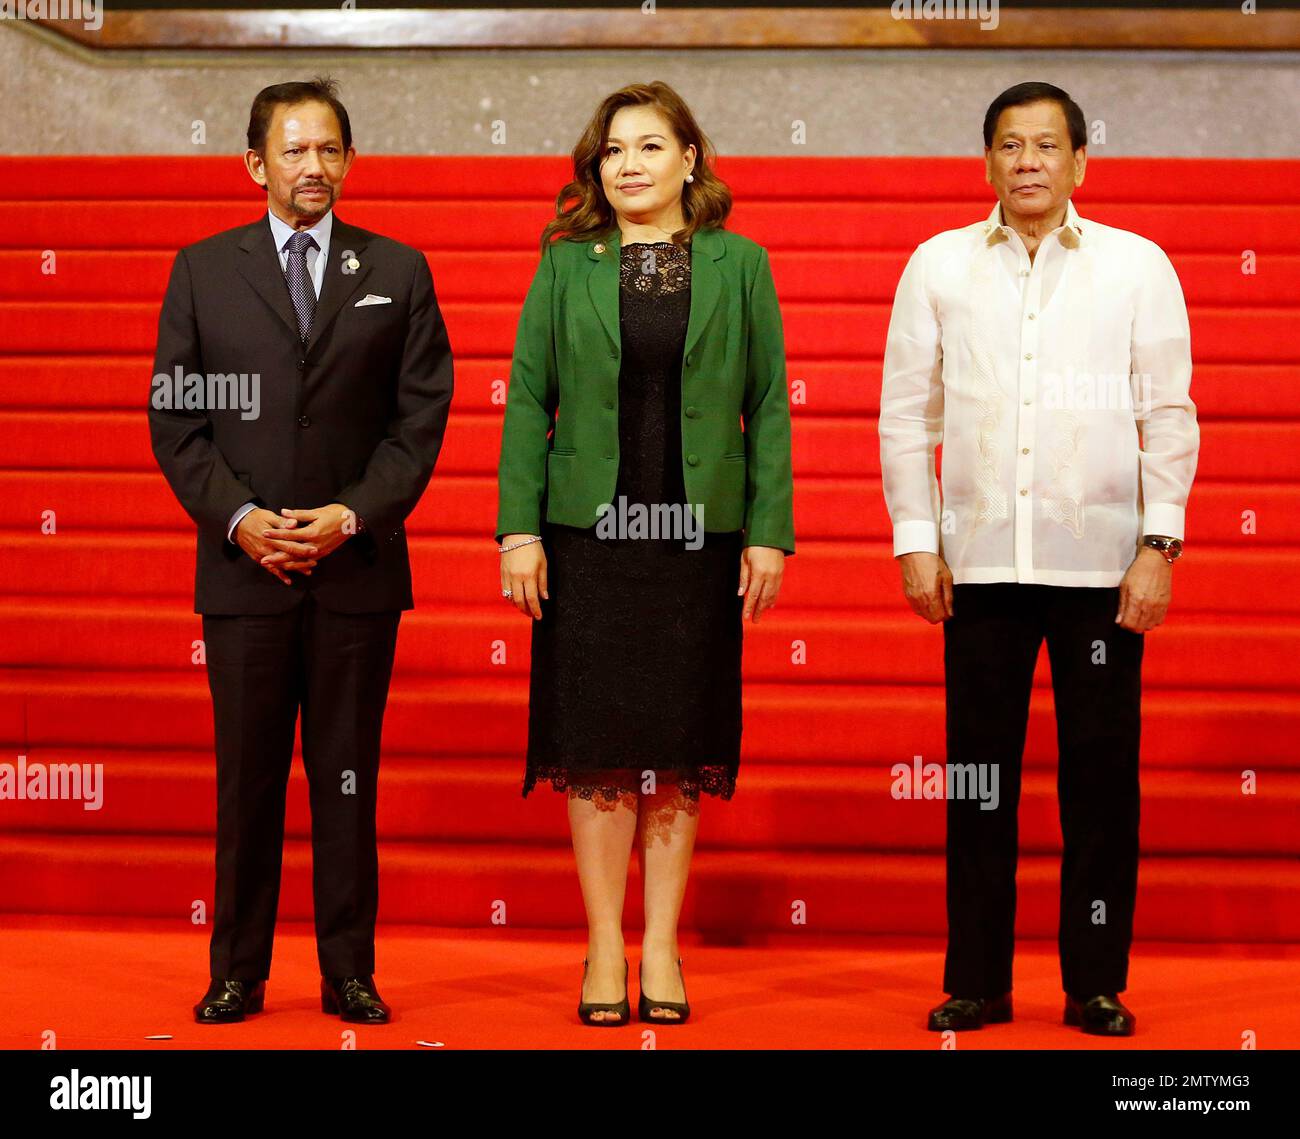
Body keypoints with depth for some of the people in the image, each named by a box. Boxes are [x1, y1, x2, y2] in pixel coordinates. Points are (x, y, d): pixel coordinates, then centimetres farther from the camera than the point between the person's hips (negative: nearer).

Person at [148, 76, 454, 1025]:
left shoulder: (399, 272, 8)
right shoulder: (203, 271, 7)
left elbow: (422, 416, 3)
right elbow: (176, 418, 4)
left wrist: (351, 517, -9)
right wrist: (240, 517, -9)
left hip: (359, 569, 0)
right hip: (244, 568, 0)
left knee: (349, 777, 4)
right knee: (248, 778, 3)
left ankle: (350, 972, 11)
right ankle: (237, 974, 11)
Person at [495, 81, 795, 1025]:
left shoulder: (740, 265, 6)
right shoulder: (565, 265, 5)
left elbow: (768, 406, 4)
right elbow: (528, 400, 3)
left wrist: (770, 532, -3)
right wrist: (518, 529, -5)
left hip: (700, 536, 0)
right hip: (589, 532, 0)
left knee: (683, 745, 4)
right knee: (597, 742, 1)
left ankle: (662, 945, 13)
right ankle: (606, 947, 10)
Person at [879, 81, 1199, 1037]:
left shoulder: (1138, 267, 5)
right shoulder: (939, 267, 8)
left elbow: (1169, 414, 3)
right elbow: (907, 411, 9)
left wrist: (1159, 545, -4)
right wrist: (915, 540, 3)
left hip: (1100, 562, -1)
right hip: (980, 561, 1)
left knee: (1102, 776, 2)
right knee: (979, 775, 5)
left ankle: (1098, 985, 12)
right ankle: (977, 983, 14)